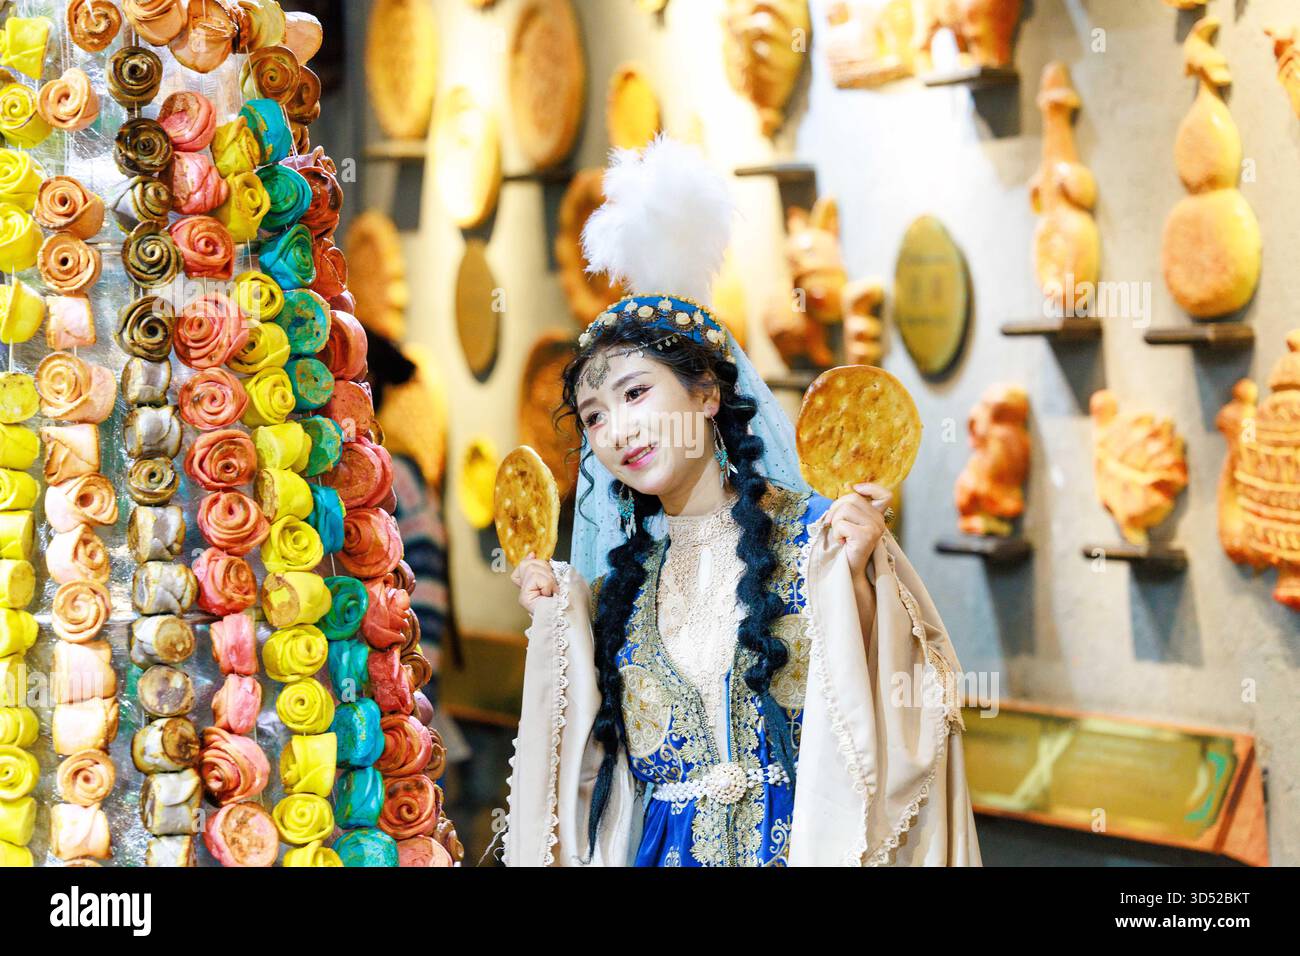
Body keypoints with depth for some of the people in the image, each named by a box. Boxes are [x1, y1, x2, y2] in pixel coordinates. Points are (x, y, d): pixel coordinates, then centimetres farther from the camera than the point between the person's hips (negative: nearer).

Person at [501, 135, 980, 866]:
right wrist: (560, 626, 4)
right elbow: (603, 745, 9)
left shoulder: (814, 536, -7)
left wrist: (851, 582, -22)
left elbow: (894, 700, -12)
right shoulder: (622, 579, 6)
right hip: (662, 849, 4)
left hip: (797, 840, -4)